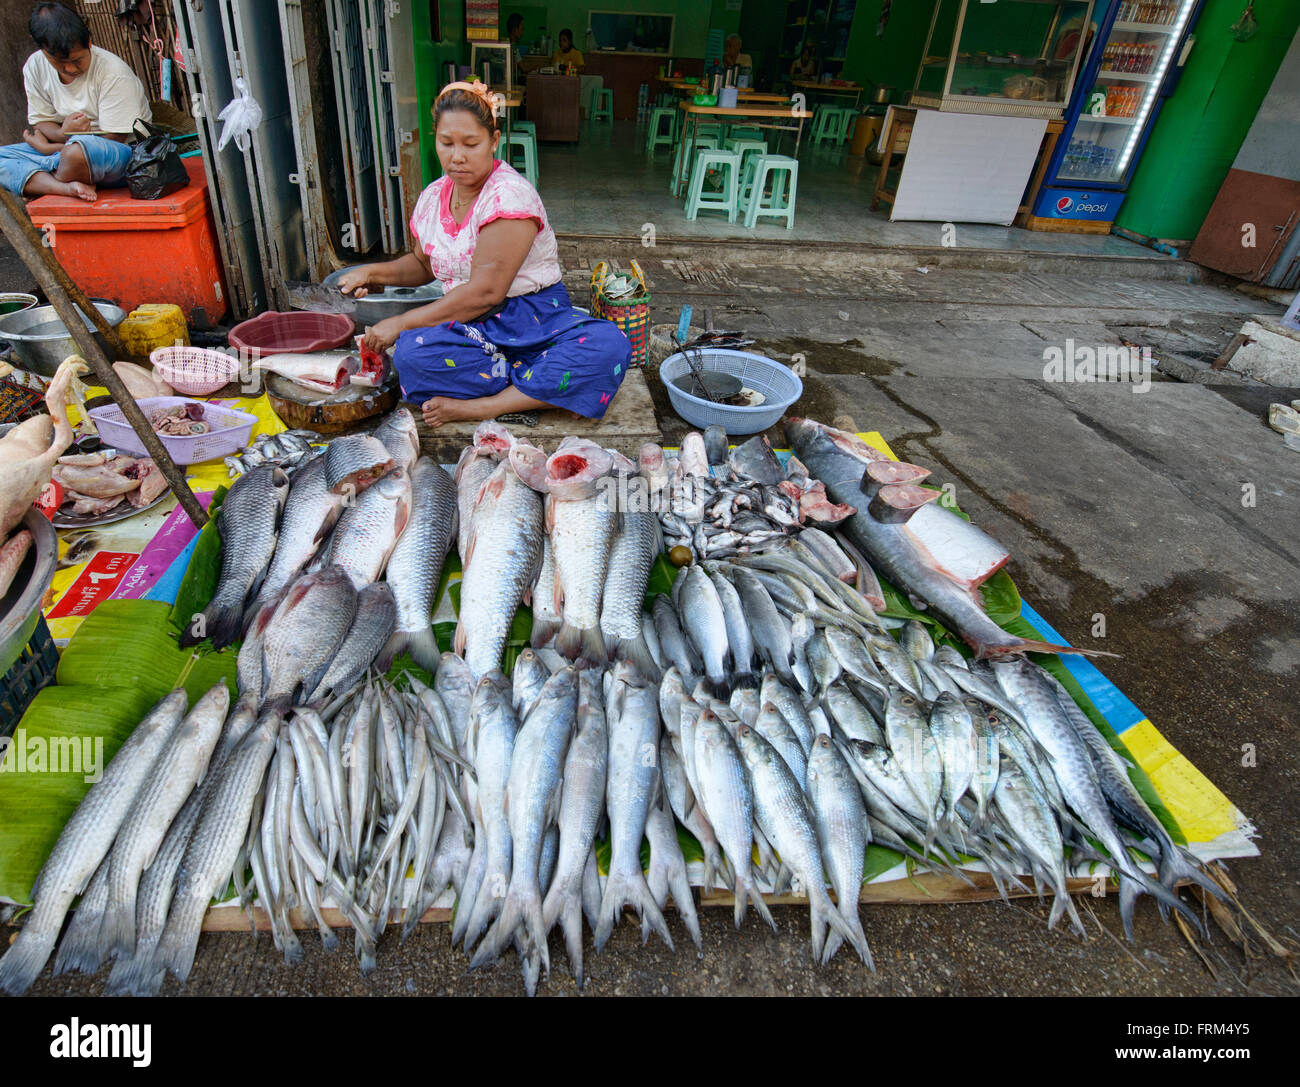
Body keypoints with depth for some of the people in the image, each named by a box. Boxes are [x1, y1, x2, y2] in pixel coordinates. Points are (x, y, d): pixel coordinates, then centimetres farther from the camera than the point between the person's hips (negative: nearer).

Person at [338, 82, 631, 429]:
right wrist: (374, 272, 9)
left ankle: (480, 406, -30)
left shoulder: (510, 194, -13)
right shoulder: (432, 198, 9)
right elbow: (423, 263, 29)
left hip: (534, 316, -4)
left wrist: (401, 322, -15)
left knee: (609, 345, -35)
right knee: (410, 353, -30)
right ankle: (546, 388, -20)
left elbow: (485, 291, -20)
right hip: (471, 325, 4)